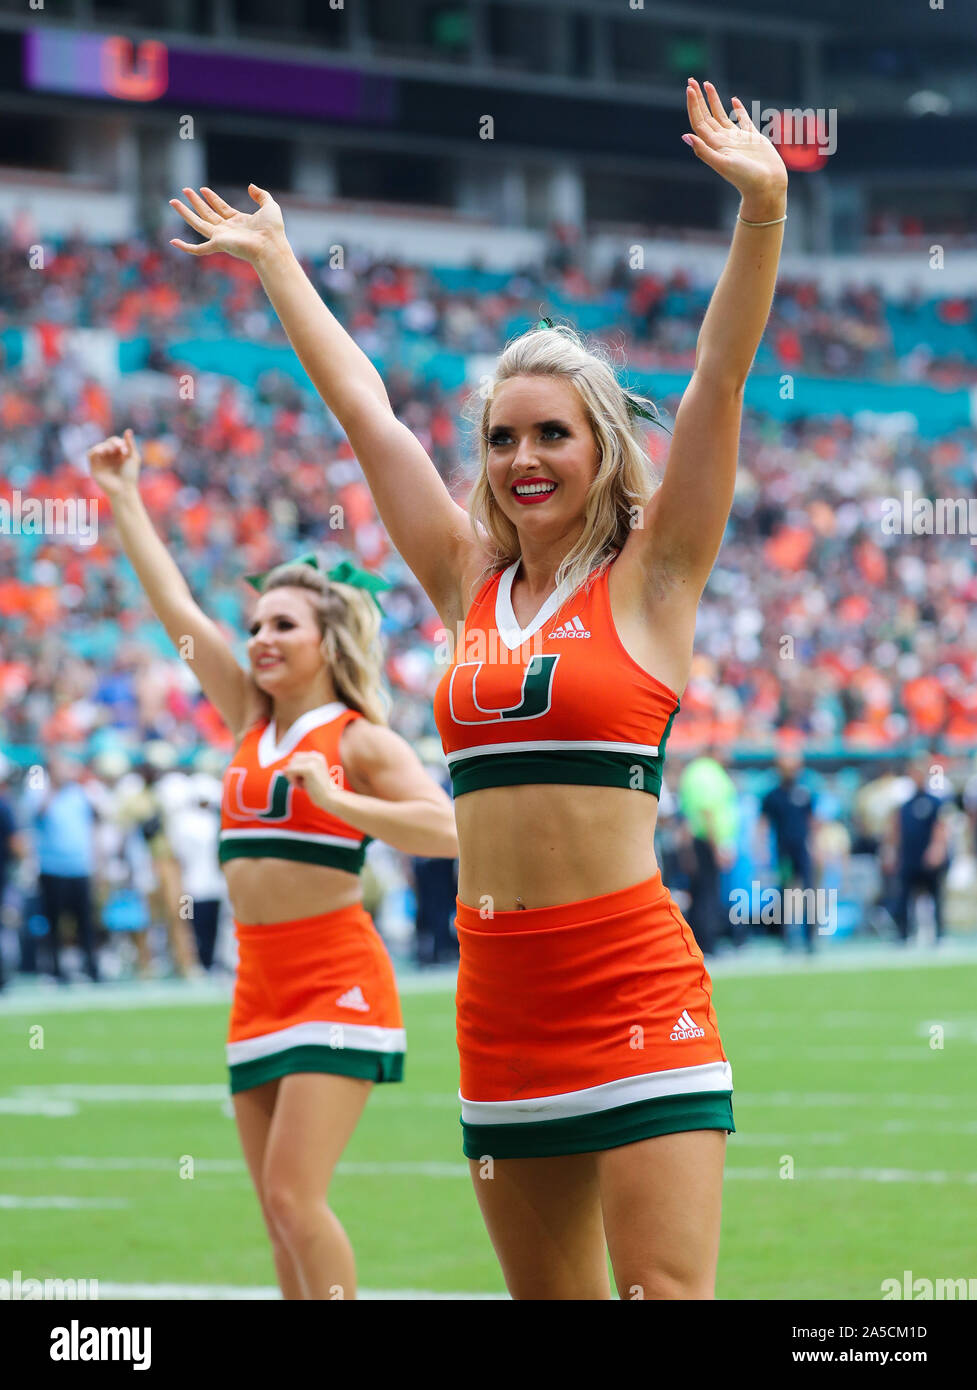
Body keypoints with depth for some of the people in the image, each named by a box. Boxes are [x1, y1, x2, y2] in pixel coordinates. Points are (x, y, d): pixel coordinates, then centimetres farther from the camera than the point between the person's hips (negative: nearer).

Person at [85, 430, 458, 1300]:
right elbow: (179, 610, 16)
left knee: (294, 1194, -16)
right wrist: (126, 501, 18)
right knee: (281, 1213, 4)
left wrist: (333, 800, -22)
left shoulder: (360, 741, -5)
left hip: (337, 982, -7)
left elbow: (449, 830, -18)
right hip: (259, 987, 7)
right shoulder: (251, 725, 13)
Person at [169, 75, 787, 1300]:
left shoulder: (647, 579, 1)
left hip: (636, 999, -6)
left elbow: (718, 383, -9)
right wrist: (276, 265, 29)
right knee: (549, 1300, 9)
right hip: (499, 1004, 6)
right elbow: (366, 414, 21)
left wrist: (762, 210, -18)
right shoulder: (472, 587, 13)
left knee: (666, 1293, -13)